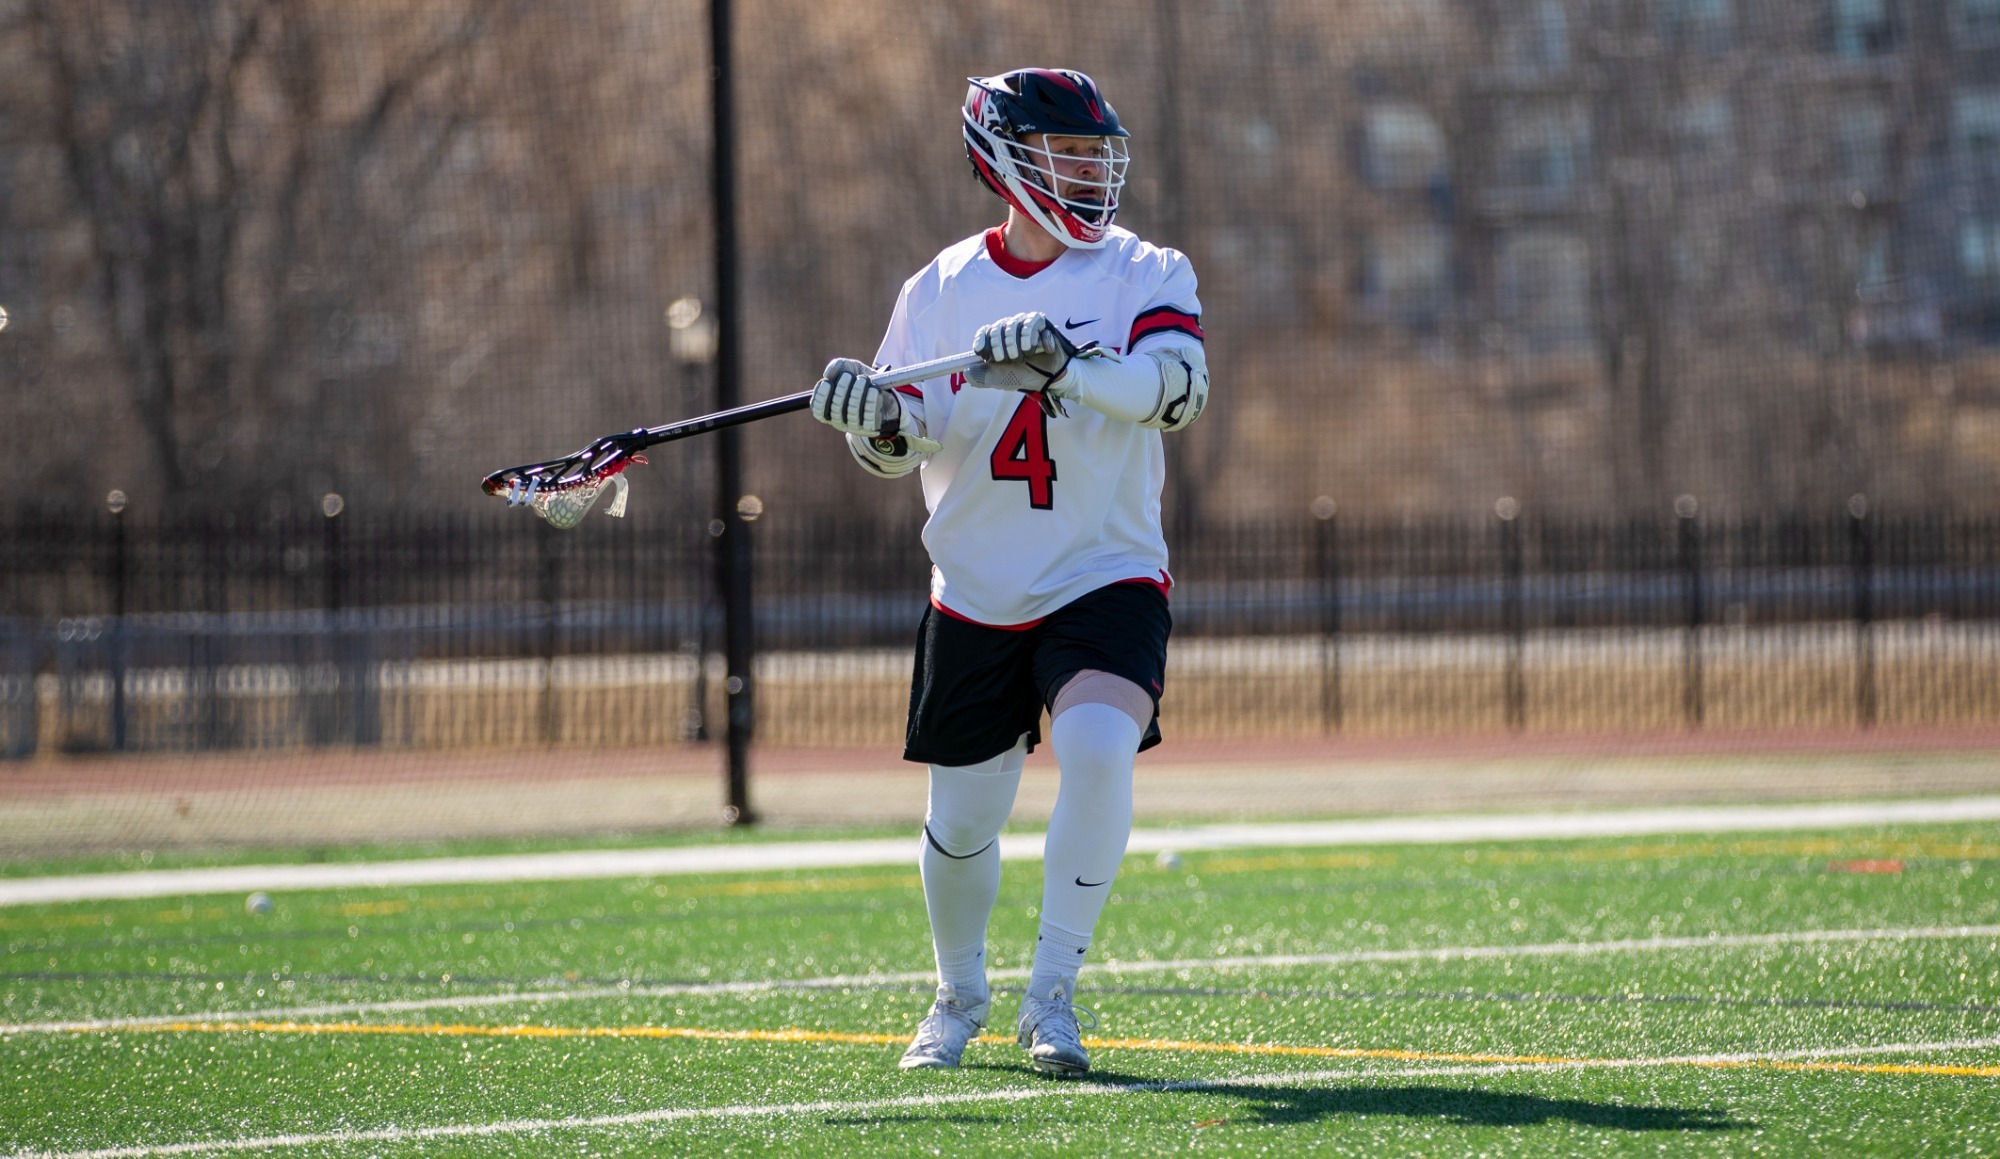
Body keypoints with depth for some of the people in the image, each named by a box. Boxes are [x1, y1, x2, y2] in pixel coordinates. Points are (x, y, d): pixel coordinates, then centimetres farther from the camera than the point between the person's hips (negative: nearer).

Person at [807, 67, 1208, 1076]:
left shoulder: (1145, 274, -4)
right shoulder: (942, 290, 3)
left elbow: (1178, 387, -22)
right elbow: (900, 450, 4)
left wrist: (1063, 361, -38)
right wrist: (878, 422, -20)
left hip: (1108, 583, -2)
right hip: (976, 597, 2)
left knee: (1098, 747, -28)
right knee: (961, 824, 7)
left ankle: (1052, 995, -17)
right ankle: (959, 999, 36)